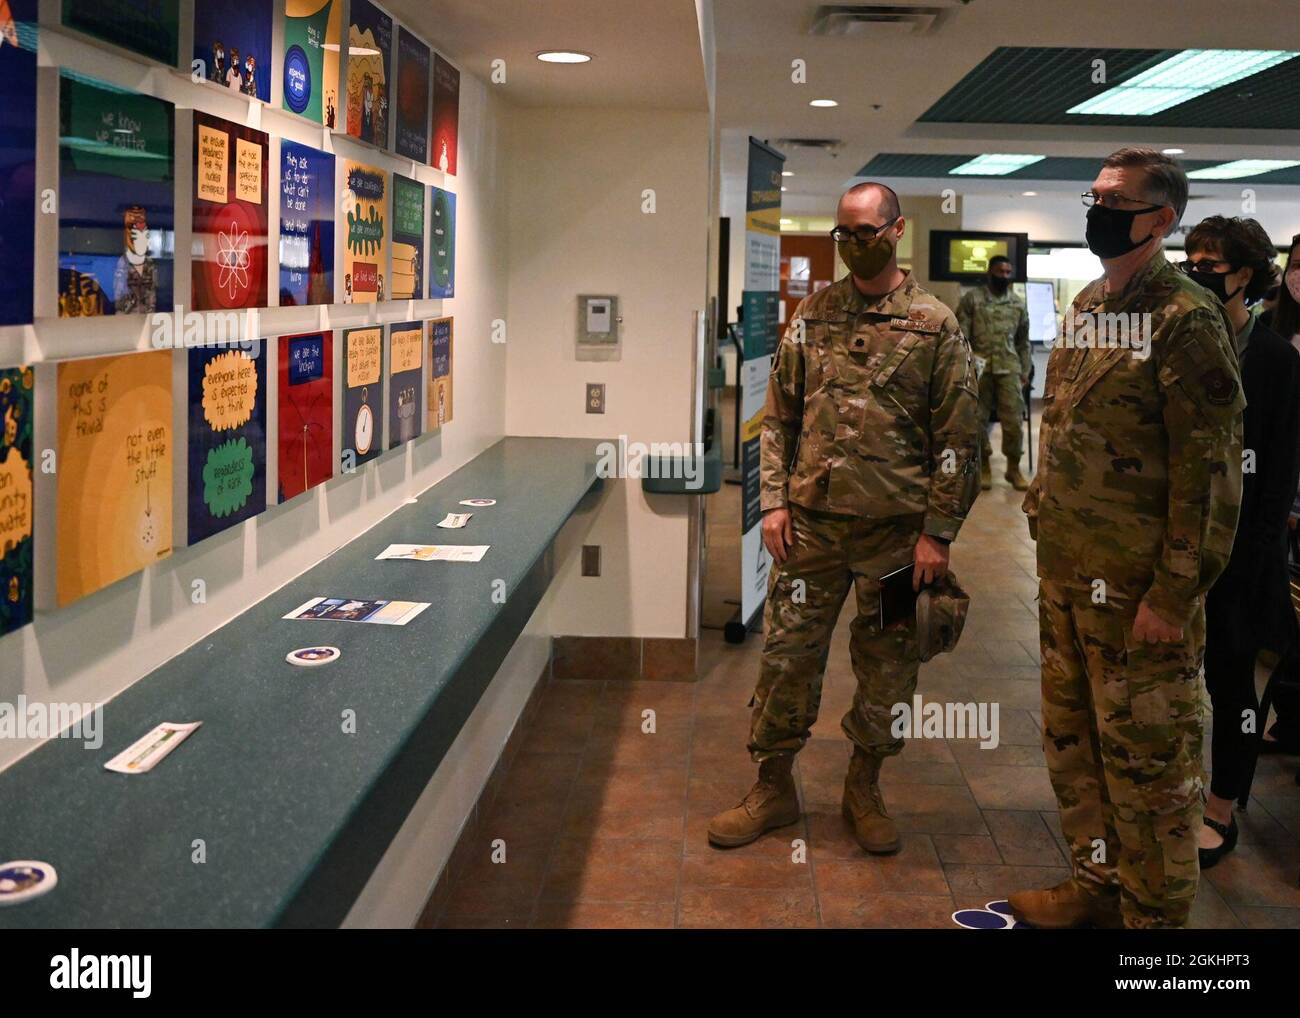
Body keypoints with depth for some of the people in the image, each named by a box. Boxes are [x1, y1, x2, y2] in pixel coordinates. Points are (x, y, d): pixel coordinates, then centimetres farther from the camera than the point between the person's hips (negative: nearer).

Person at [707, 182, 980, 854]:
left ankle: (864, 790, 28)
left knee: (887, 668, 9)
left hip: (896, 529, -2)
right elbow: (779, 416, 10)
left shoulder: (935, 325, -1)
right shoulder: (812, 315, 7)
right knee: (787, 656, 6)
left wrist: (937, 531, -8)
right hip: (811, 521, 2)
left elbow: (957, 438, -3)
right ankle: (773, 788, 22)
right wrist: (774, 501, 0)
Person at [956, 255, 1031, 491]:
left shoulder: (1018, 304, 12)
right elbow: (961, 333, -3)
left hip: (1009, 367, 2)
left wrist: (1025, 370, 10)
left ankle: (1014, 468, 8)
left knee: (1014, 419, -3)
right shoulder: (971, 298, 2)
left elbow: (1023, 341, 16)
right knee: (979, 419, 4)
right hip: (979, 367, -2)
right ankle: (984, 466, 16)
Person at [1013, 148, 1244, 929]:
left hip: (1138, 580, -8)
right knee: (1072, 735, 17)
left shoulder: (1186, 319, -13)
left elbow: (1209, 470, -17)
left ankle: (1155, 911, 18)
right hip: (1066, 570, 8)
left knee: (1146, 753, 3)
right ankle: (1097, 883, 33)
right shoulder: (1084, 307, 12)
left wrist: (1176, 592, -19)